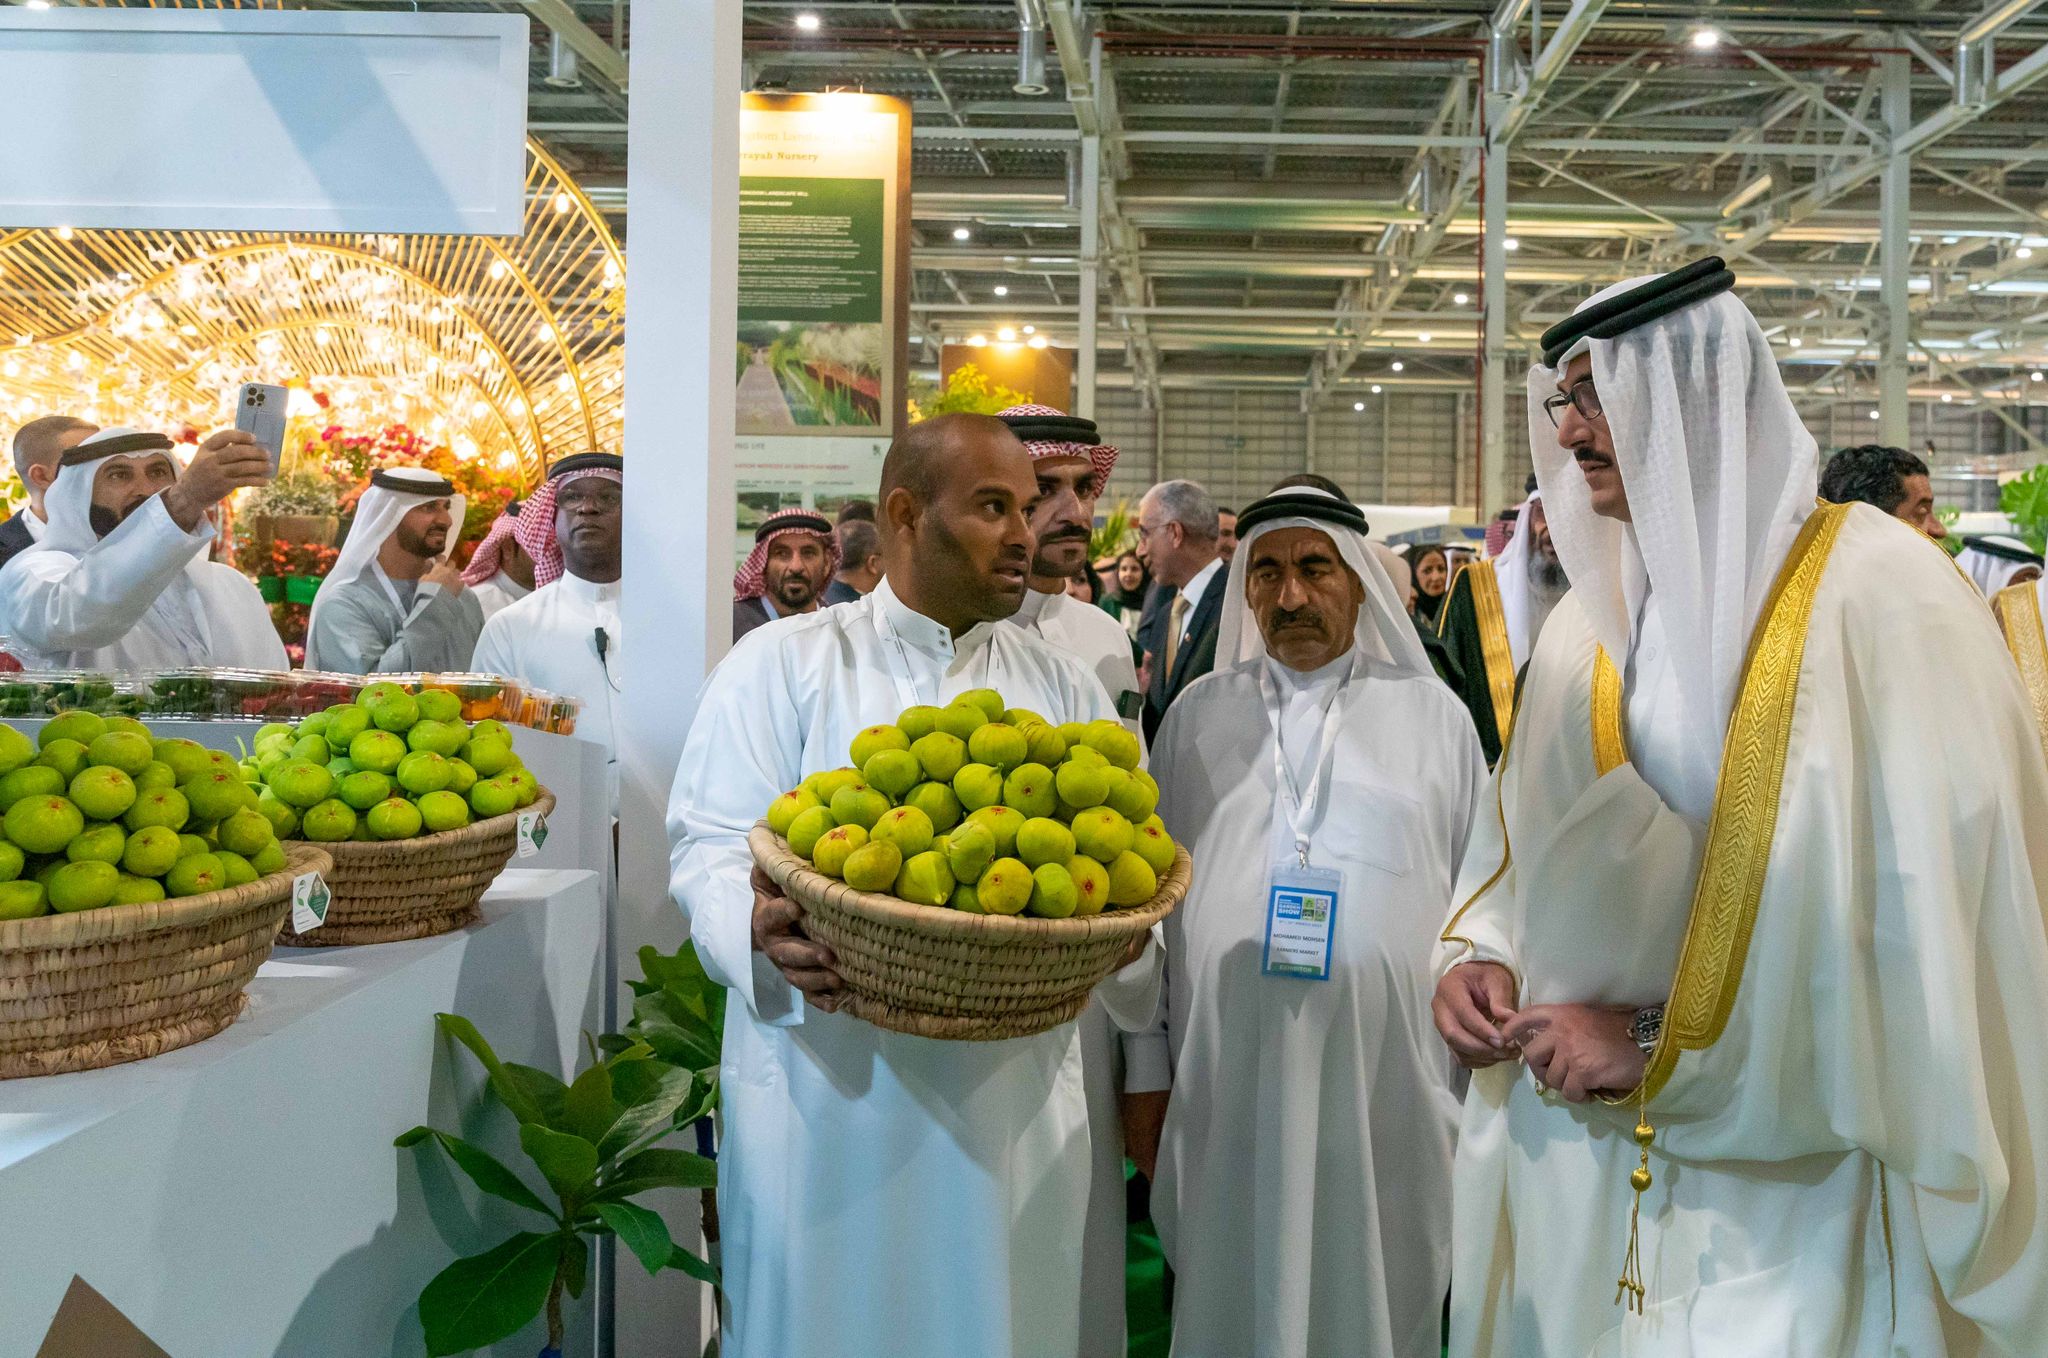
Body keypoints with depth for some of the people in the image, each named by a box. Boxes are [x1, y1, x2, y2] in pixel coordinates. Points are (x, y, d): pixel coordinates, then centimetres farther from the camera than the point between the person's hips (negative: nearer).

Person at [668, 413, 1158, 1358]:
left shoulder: (1062, 688, 12)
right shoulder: (781, 663, 2)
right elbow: (711, 845, -3)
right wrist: (758, 925, -25)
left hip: (1015, 1099, 3)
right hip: (827, 1094, -2)